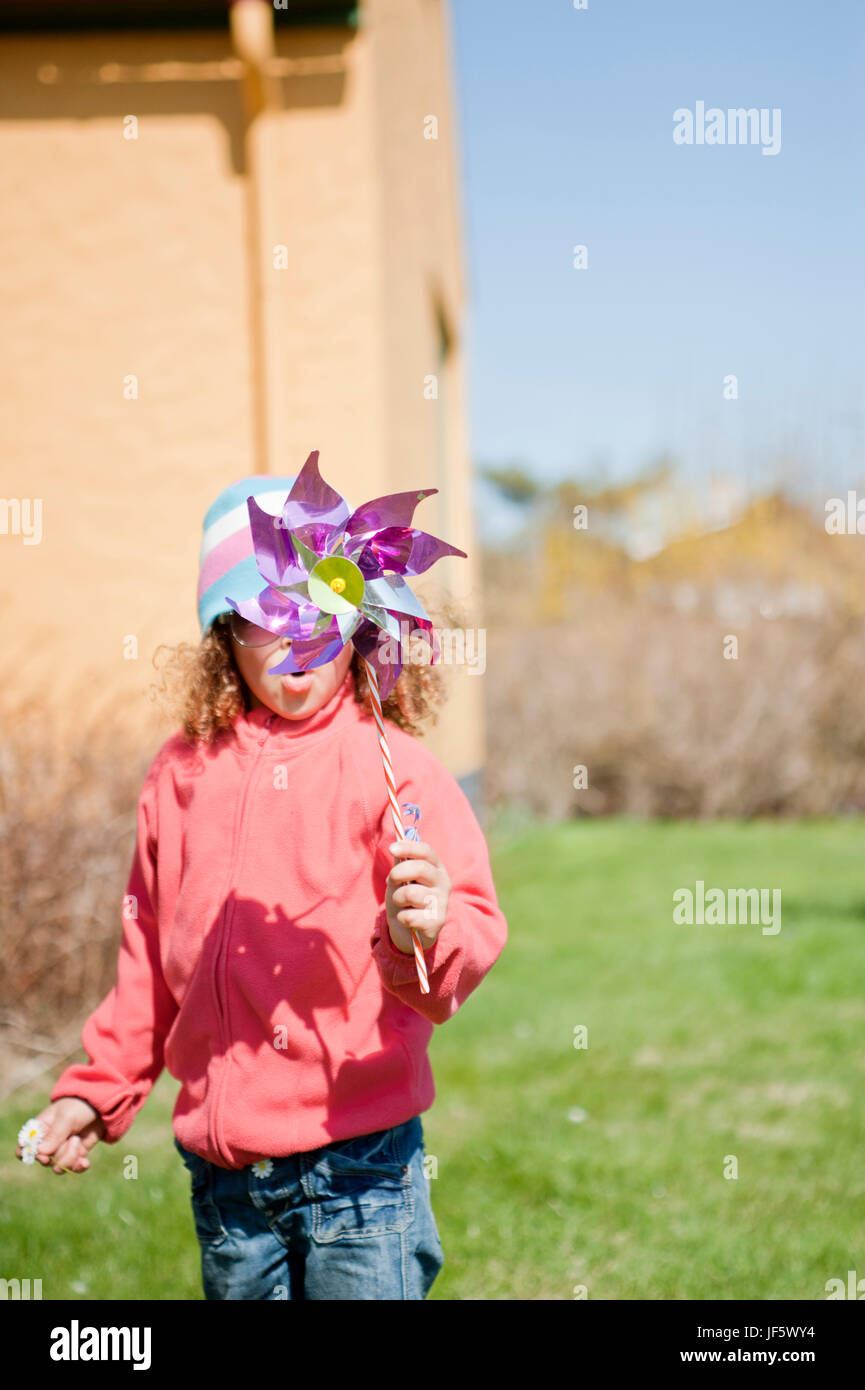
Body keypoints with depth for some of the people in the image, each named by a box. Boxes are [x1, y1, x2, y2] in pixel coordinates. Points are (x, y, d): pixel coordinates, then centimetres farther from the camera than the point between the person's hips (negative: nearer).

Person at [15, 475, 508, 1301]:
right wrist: (99, 1087, 19)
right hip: (222, 1168, 4)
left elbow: (473, 929, -13)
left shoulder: (392, 767, -5)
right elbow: (150, 957, 18)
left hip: (355, 1159, -4)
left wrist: (427, 935, -35)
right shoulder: (182, 774, 9)